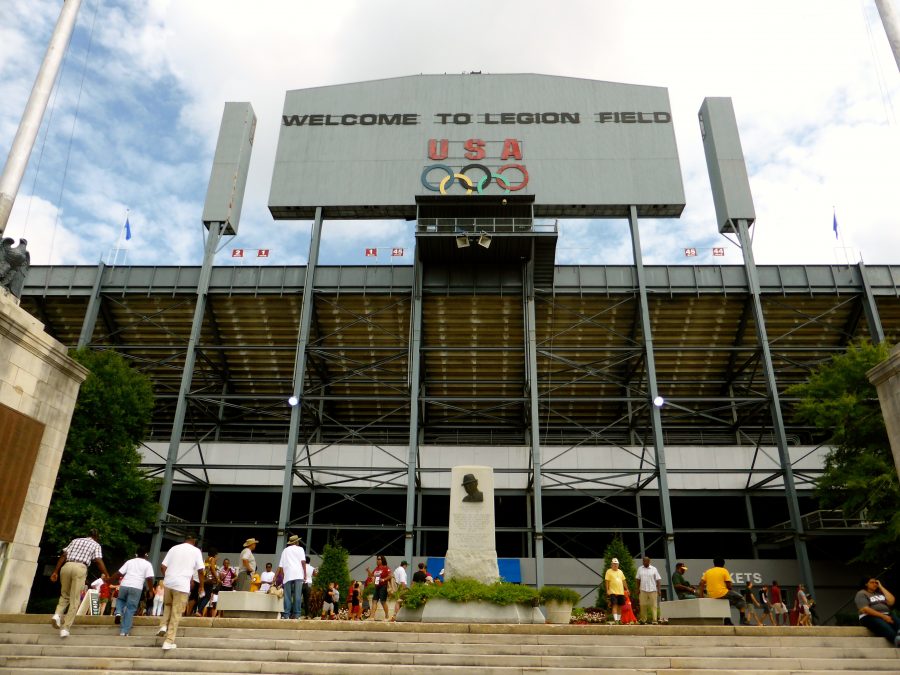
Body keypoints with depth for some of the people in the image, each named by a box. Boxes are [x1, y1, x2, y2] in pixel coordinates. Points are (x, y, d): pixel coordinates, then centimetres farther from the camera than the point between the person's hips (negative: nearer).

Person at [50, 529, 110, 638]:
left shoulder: (75, 540, 26)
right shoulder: (96, 545, 16)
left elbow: (63, 556, 17)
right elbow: (99, 561, 3)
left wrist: (55, 572, 15)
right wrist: (107, 575, 7)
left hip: (67, 567, 3)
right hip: (80, 568, -3)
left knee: (65, 595, 22)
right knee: (74, 600, 3)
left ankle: (57, 614, -3)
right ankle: (65, 628, -4)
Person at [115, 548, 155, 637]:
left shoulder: (130, 561, 18)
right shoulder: (147, 564, 9)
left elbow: (119, 573, 13)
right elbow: (149, 578, -1)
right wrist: (151, 590, 5)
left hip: (124, 585, 3)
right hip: (136, 588, -3)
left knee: (121, 600, 32)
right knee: (130, 609, 4)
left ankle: (119, 613, 6)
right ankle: (124, 631, 1)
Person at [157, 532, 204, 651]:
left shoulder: (174, 548, 12)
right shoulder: (196, 551, 2)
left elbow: (162, 566, 9)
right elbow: (200, 570, -1)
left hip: (169, 582, 4)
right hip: (182, 585, -3)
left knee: (168, 605, 30)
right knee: (176, 614, 4)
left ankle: (163, 625, 10)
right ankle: (169, 641, 1)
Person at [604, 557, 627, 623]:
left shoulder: (620, 572, 16)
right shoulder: (609, 571, -2)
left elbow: (624, 581, 19)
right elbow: (607, 581, -6)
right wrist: (607, 590, -13)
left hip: (621, 592, 6)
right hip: (613, 592, -6)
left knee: (620, 605, 9)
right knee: (614, 605, -11)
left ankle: (619, 619, 19)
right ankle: (615, 619, -15)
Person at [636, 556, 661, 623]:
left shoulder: (654, 569, 1)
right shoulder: (640, 569, 8)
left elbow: (658, 580, -1)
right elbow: (638, 579, 12)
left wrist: (658, 590, -7)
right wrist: (638, 589, 7)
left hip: (652, 590, -2)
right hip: (643, 590, 2)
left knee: (654, 605, -2)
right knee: (643, 605, 3)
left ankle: (654, 620, -1)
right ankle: (643, 620, 11)